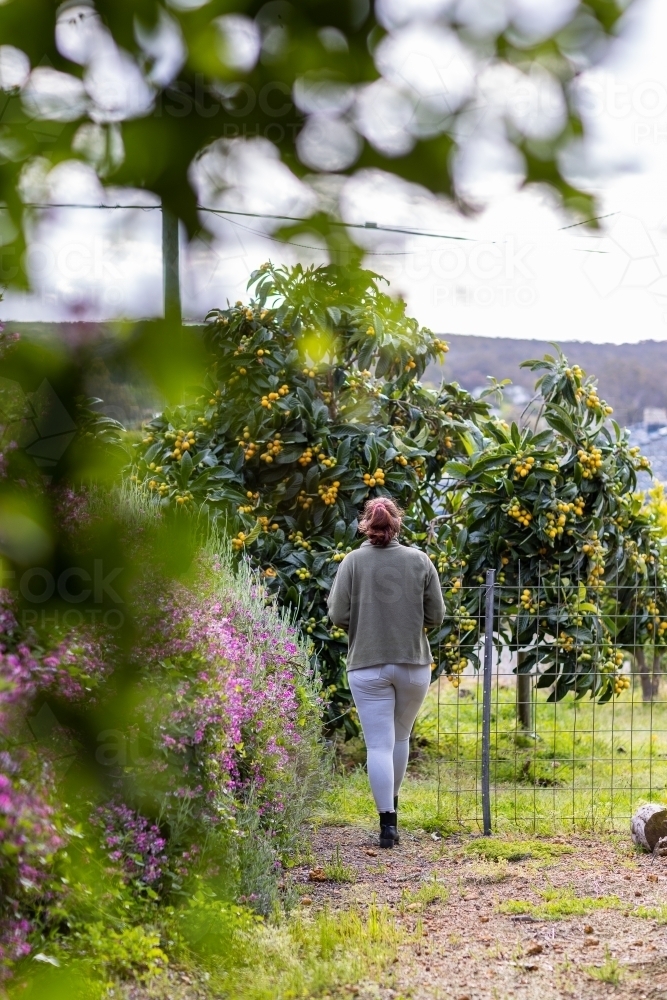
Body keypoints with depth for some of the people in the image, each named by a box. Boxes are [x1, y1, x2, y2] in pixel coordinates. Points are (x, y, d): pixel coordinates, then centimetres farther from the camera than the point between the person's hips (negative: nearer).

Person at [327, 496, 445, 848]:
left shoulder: (353, 562, -6)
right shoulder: (420, 561, -2)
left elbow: (338, 617, -7)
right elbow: (436, 616, 0)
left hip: (367, 666, -2)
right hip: (413, 664, 2)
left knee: (379, 744, -1)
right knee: (401, 736, 20)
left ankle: (387, 822, -7)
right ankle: (391, 804, 32)